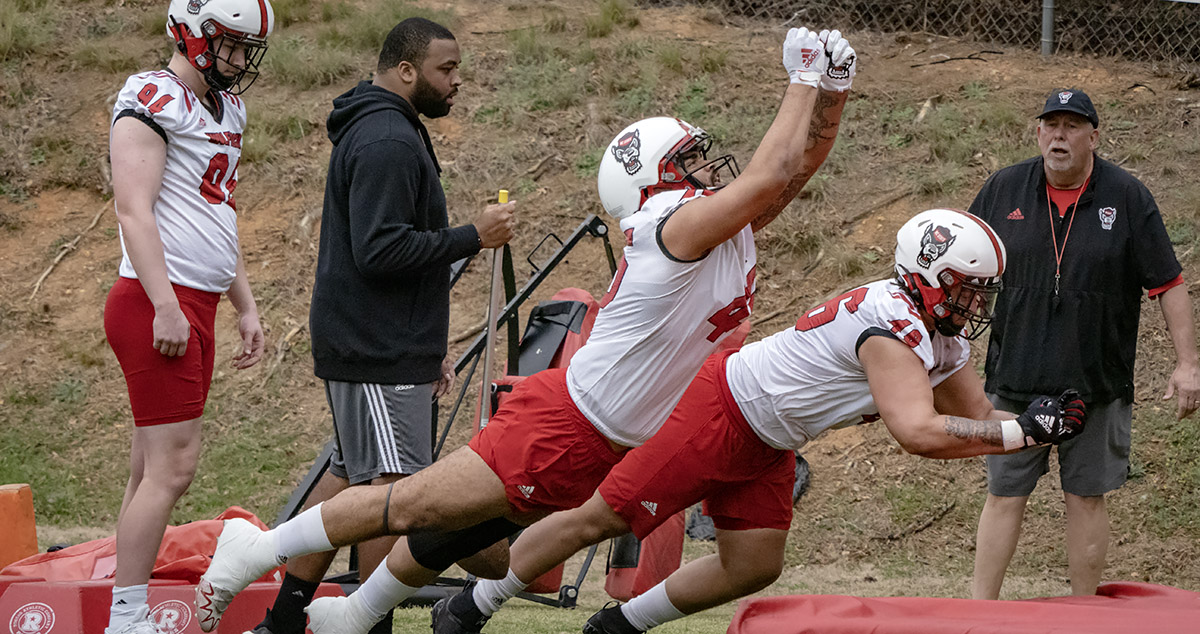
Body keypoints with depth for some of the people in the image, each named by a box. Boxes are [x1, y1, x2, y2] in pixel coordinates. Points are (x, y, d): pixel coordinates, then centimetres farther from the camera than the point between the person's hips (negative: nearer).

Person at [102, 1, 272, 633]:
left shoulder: (224, 107, 20)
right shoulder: (153, 101, -10)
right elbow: (134, 210, -17)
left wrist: (245, 307, 24)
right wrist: (166, 308, -22)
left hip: (195, 307, 9)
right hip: (157, 304, -9)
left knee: (153, 469, 7)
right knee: (172, 465, -12)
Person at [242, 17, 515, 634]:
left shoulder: (384, 132, 19)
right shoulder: (387, 143, -17)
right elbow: (381, 250, -25)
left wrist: (427, 346, 24)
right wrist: (473, 236, -17)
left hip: (380, 344, 11)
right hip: (379, 352, -11)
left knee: (350, 475, 15)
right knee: (394, 488, -9)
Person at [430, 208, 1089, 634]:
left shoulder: (945, 338, 2)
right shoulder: (892, 326, -29)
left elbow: (978, 417, 10)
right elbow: (920, 434, -40)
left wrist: (1039, 422, -7)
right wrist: (1024, 431, -33)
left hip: (766, 443, 9)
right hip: (720, 413, -9)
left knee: (751, 567, 6)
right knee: (597, 519, -2)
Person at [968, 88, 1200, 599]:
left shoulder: (1126, 197, -1)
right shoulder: (1004, 189, 4)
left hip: (1097, 382, -1)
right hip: (1015, 379, 1)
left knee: (1086, 498, 5)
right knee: (1004, 496, 3)